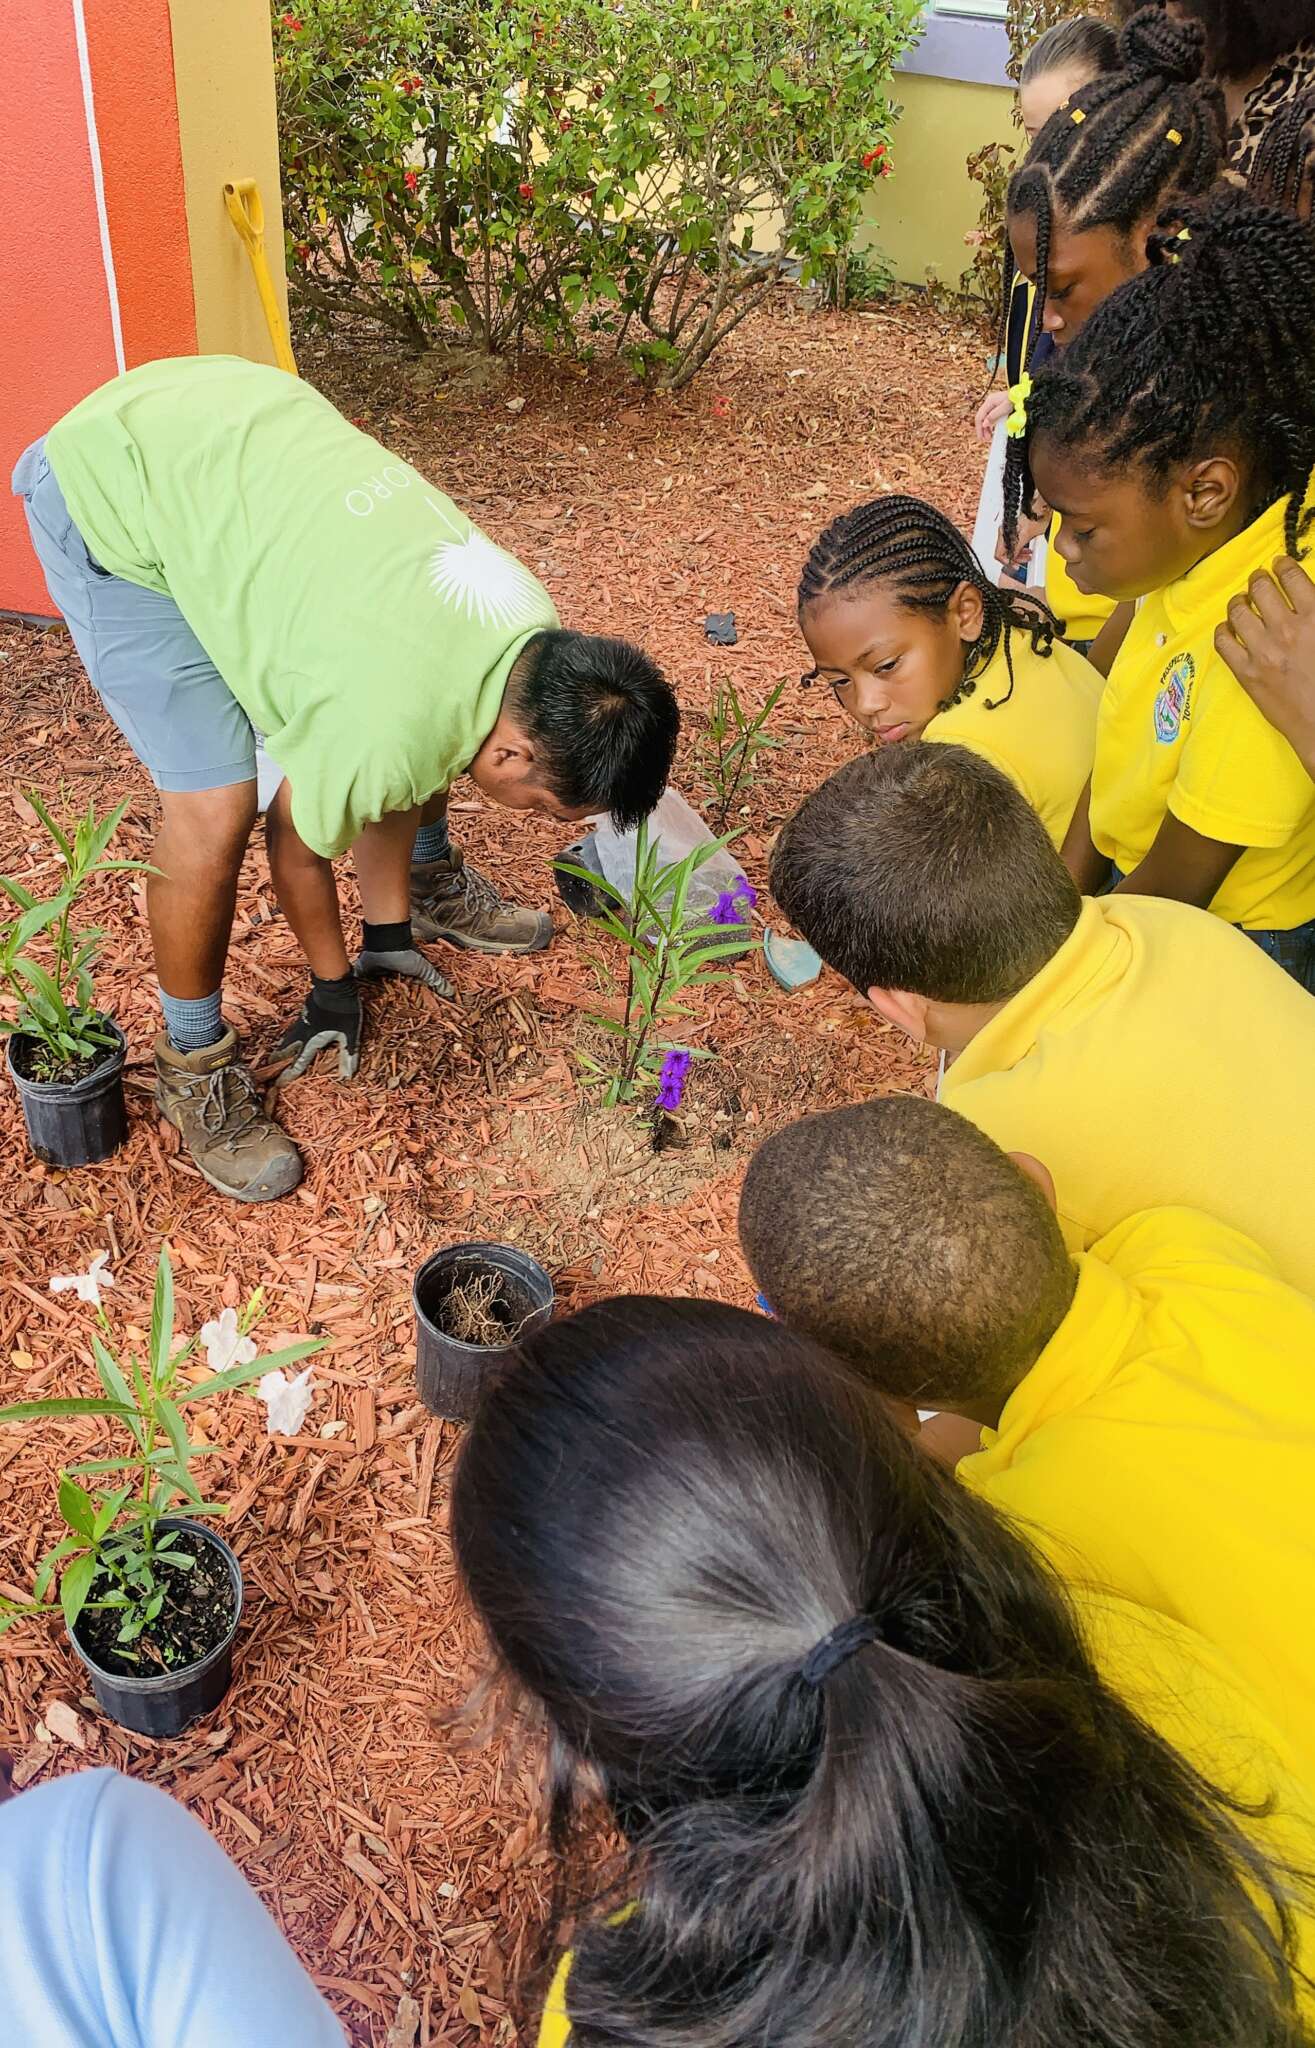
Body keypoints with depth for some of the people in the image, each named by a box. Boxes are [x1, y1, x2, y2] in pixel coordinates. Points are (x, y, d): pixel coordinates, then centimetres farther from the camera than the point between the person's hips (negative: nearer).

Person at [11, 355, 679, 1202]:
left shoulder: (535, 632, -11)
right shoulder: (388, 728, -33)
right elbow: (297, 842, -12)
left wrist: (388, 930, 16)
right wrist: (334, 988, 6)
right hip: (112, 494, -7)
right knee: (214, 810, -17)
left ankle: (428, 886, 37)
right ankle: (193, 1062, 8)